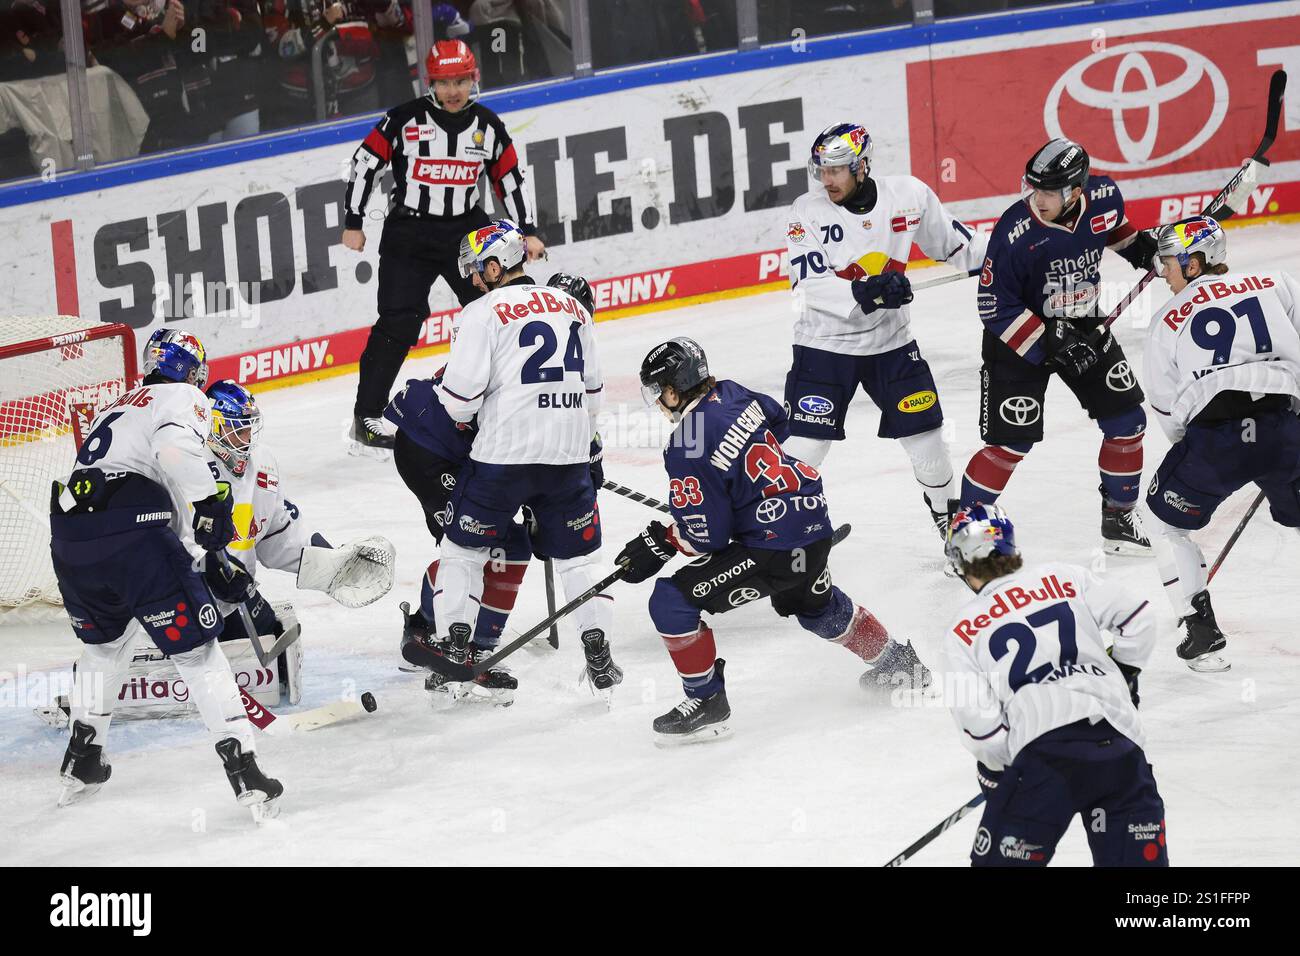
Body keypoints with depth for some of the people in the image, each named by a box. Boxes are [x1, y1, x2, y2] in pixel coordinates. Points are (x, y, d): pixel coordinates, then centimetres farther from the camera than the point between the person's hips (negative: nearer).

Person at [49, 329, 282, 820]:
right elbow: (175, 447, -12)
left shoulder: (114, 408, 33)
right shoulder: (182, 398, 9)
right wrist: (211, 502, -11)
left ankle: (81, 761, 34)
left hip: (68, 538, 7)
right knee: (196, 648, -1)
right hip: (133, 534, -7)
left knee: (105, 642, 31)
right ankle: (243, 768, -8)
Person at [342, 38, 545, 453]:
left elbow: (510, 179, 11)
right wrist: (353, 224, -3)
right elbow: (365, 164, -4)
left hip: (466, 230, 4)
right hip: (408, 232, -4)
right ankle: (366, 417, -7)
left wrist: (527, 232, 7)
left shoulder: (488, 126, 2)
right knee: (399, 322, -12)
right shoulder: (404, 120, -10)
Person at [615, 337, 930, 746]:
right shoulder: (732, 394, 3)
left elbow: (704, 537, -17)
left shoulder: (686, 449, -20)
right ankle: (895, 661, 55)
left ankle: (707, 703, 0)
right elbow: (778, 423, 27)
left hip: (774, 549, -9)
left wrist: (658, 543, -1)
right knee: (816, 604, 38)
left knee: (672, 601, -9)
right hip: (815, 524, 9)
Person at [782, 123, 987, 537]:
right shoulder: (808, 211, -13)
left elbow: (953, 242, 8)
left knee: (924, 433, 8)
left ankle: (948, 512, 30)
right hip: (825, 344, -2)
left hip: (891, 342, 2)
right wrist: (864, 293, -35)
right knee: (805, 444, -9)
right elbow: (809, 286, -21)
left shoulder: (909, 195, -7)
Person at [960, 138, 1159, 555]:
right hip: (1019, 334, -5)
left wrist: (1139, 245, -2)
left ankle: (1119, 514, 26)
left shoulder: (1103, 196, -15)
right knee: (1010, 443, -9)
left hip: (1084, 328, 5)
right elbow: (994, 307, -23)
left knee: (1126, 422, 6)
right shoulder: (1015, 232, -29)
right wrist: (1049, 345, -27)